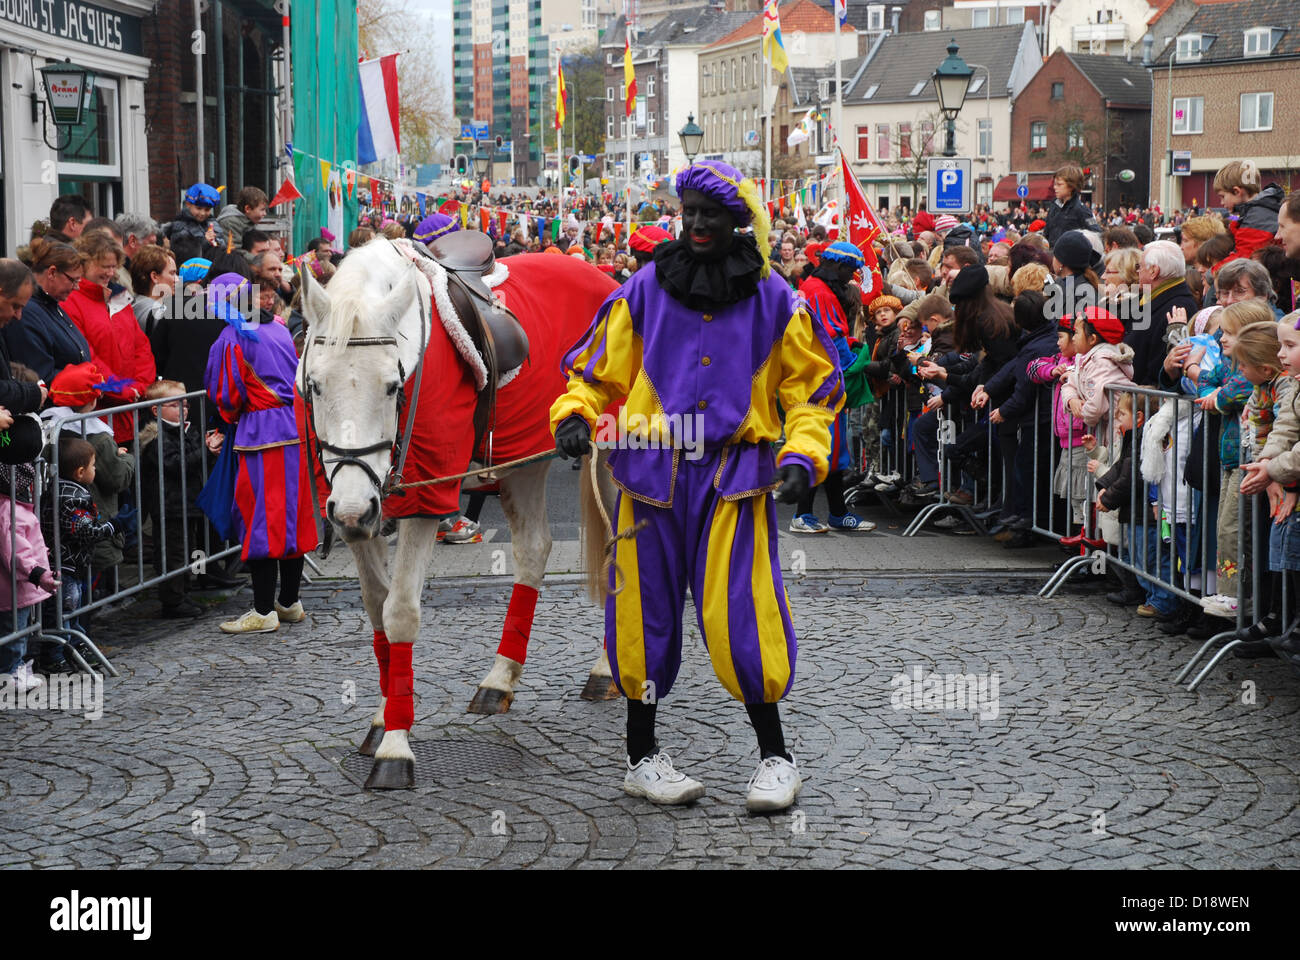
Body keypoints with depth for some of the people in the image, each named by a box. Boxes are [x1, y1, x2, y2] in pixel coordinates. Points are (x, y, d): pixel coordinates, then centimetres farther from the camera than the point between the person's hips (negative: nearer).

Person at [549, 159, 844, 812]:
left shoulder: (774, 301, 4)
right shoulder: (645, 290, 5)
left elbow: (814, 387, 9)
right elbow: (597, 368, 11)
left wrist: (803, 455, -6)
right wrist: (576, 413, -8)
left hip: (735, 475, -1)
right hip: (652, 470, 2)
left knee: (738, 616, -8)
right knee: (647, 610, 5)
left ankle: (775, 757, 8)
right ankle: (641, 757, 20)